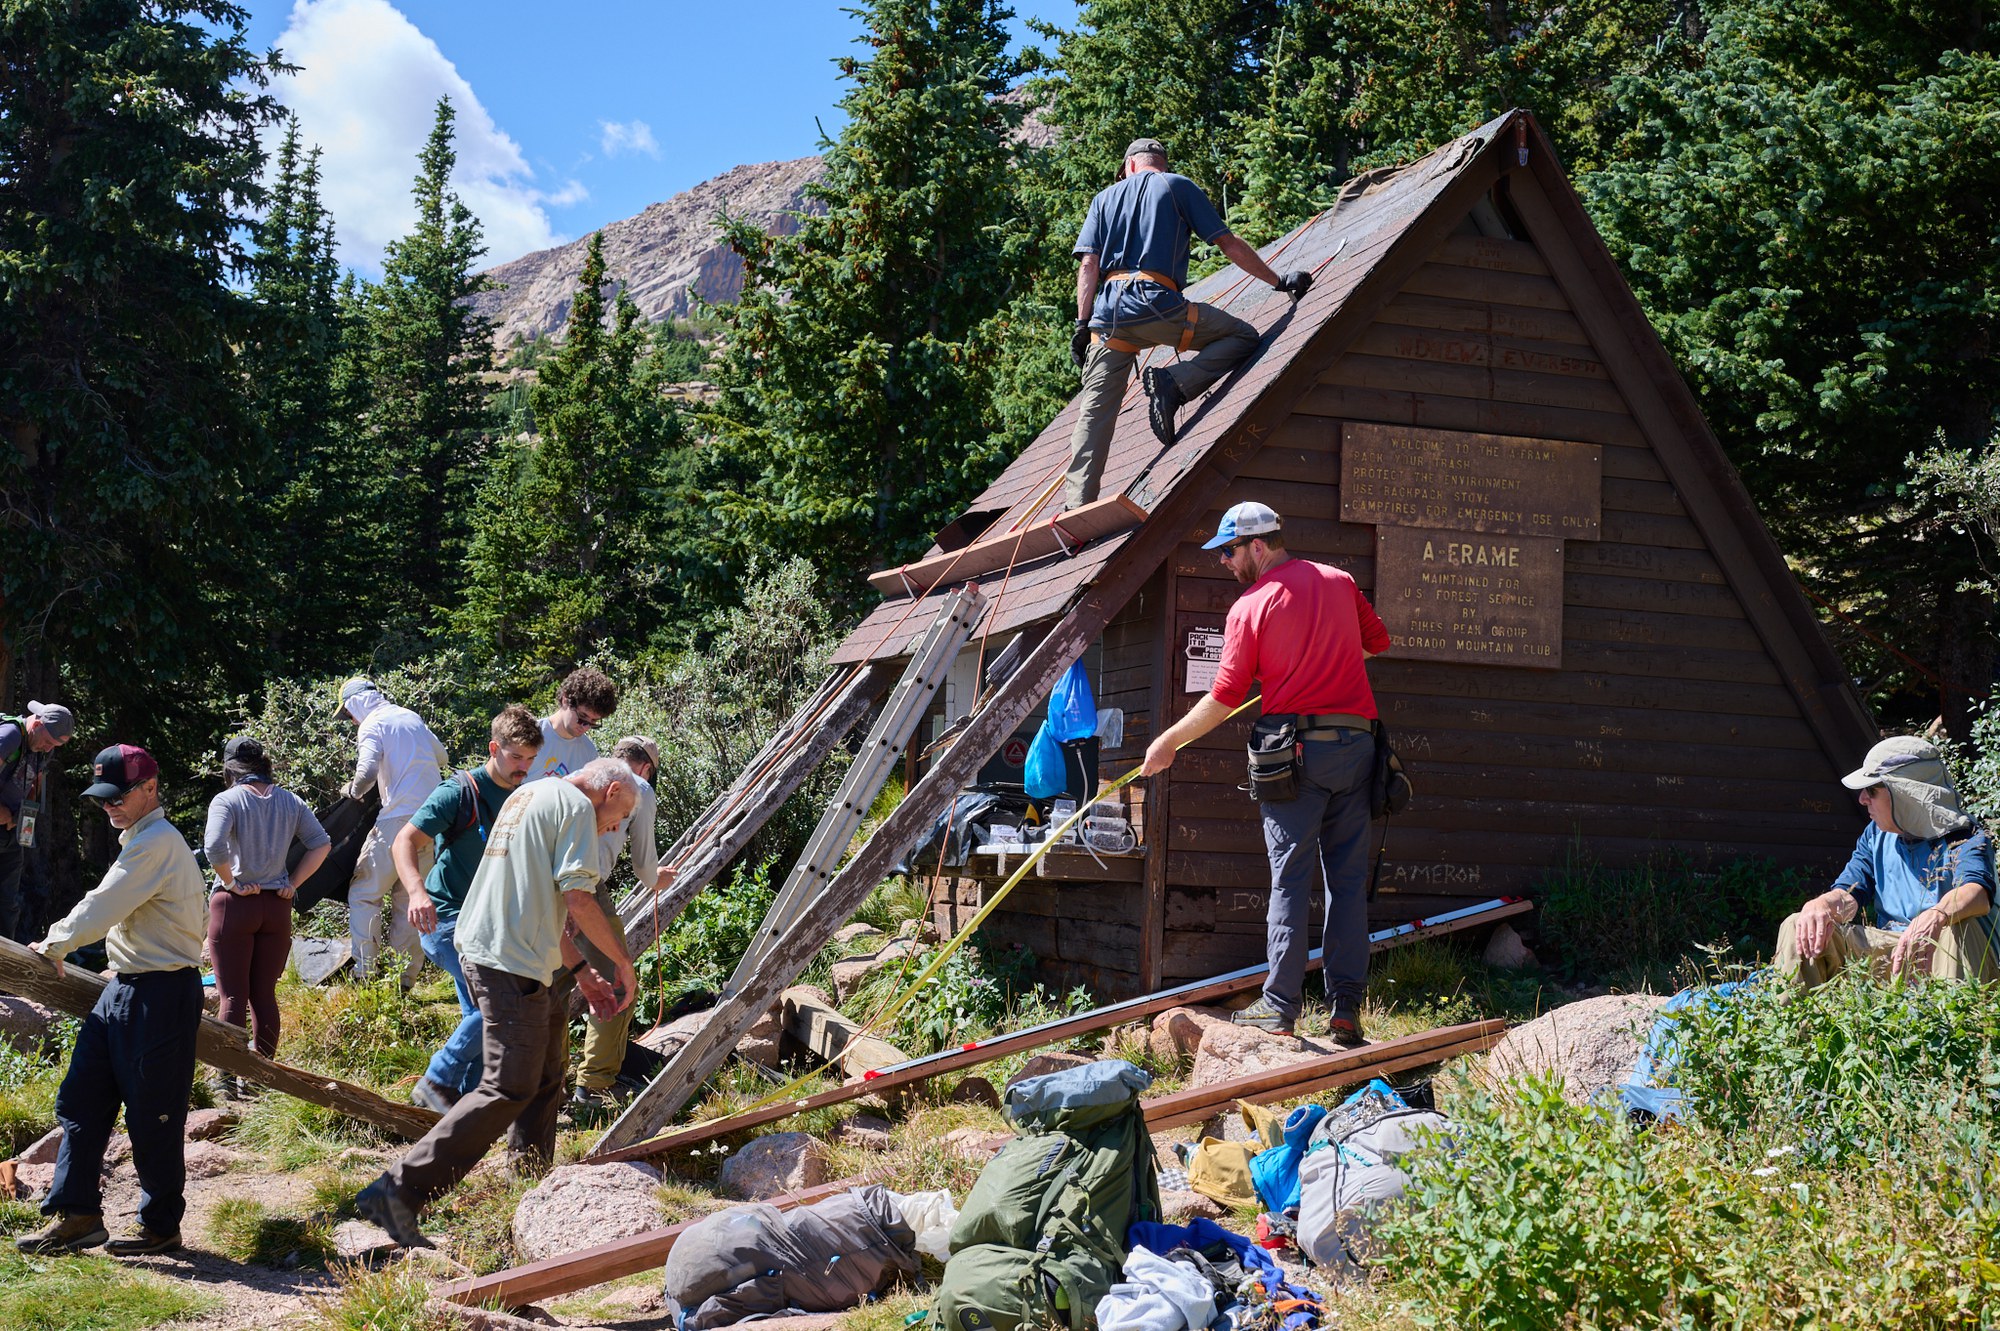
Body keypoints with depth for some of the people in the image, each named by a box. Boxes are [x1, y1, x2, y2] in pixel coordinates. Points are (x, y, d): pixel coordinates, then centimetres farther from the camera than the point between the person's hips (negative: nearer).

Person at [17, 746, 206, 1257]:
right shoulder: (145, 841, 15)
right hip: (124, 989, 10)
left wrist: (53, 947, -1)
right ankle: (76, 1215, 15)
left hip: (160, 995, -10)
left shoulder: (155, 842, -17)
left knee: (152, 1119, 0)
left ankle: (162, 1226, 12)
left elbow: (101, 909, -16)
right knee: (79, 1101, 9)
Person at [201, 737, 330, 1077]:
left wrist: (232, 883, -10)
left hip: (235, 905, -4)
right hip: (277, 907, 4)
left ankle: (226, 1078, 4)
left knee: (233, 996, 2)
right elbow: (322, 843, 2)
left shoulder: (227, 801, -9)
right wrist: (293, 882, 4)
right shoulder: (289, 801, 5)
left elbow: (214, 848, -23)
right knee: (265, 995, 12)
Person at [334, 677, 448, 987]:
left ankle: (366, 972, 1)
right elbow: (442, 758, 27)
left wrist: (354, 790, 1)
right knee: (410, 899, 13)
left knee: (364, 894, 5)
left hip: (399, 819, -7)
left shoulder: (372, 725, -4)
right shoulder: (411, 717, 18)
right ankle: (406, 977, 13)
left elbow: (367, 772, -18)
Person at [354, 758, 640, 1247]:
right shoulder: (576, 806, -7)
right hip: (512, 964, -10)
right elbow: (578, 901, -15)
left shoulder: (528, 794, 23)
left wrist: (582, 972, 25)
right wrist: (623, 963, -2)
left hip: (482, 949, 10)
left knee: (544, 1076, 19)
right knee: (508, 1089, -10)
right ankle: (399, 1192, -14)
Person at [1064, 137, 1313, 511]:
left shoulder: (1106, 197, 22)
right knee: (1243, 337, 8)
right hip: (1155, 303, -4)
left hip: (1109, 309, 4)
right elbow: (1230, 245, 10)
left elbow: (1089, 263, 9)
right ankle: (1174, 384, -12)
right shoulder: (1179, 186, 13)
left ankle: (1078, 504, -2)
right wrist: (1280, 282, 17)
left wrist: (1082, 323, 8)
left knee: (1095, 410, 6)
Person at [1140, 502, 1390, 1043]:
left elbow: (1224, 698, -4)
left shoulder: (1250, 607, -4)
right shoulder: (1339, 582, 10)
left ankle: (1279, 1007, 0)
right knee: (1349, 879, 7)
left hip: (1296, 750, -4)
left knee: (1290, 879, 0)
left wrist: (1167, 743, 6)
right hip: (1357, 743, 4)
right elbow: (1378, 641, 22)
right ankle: (1347, 1008, 6)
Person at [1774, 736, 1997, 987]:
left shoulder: (1965, 837, -7)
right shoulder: (1875, 835, 14)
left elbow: (1978, 892, -28)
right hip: (1887, 952, 5)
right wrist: (1822, 904, -23)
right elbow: (1849, 893, 4)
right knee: (1797, 927, -8)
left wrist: (1937, 916, -52)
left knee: (1962, 928, -38)